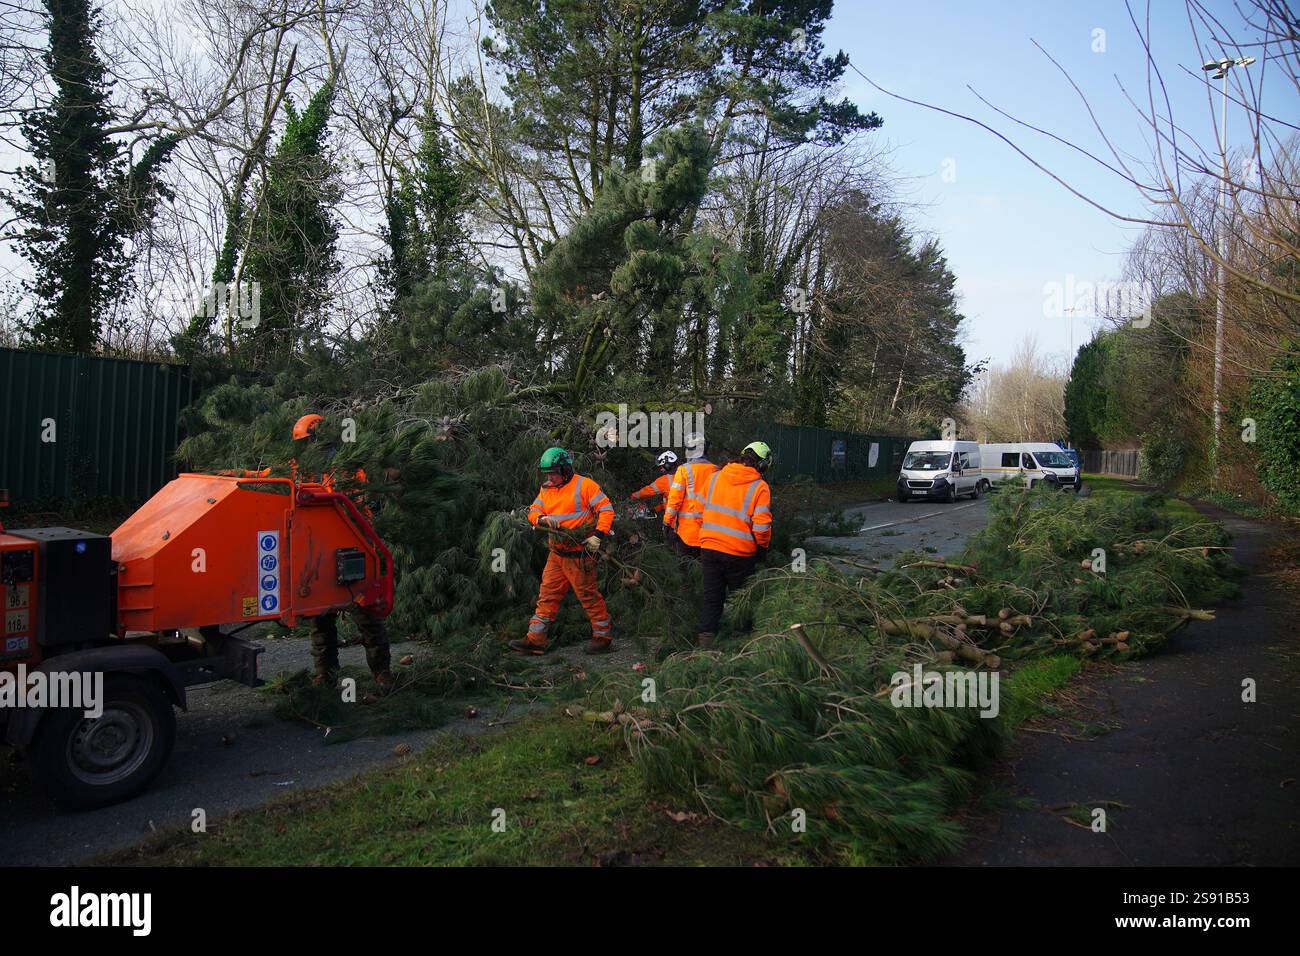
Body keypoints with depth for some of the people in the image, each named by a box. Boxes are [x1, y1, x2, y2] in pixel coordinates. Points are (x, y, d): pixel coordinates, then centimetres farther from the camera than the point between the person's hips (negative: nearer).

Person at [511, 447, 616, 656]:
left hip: (579, 554, -7)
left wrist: (598, 536, -21)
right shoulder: (546, 489, 12)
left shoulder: (584, 485, -10)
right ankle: (535, 639, 11)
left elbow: (606, 509, -12)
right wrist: (542, 518, -14)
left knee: (588, 595, 1)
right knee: (547, 595, 7)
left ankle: (603, 637, 14)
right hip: (556, 553, 7)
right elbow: (533, 512, 9)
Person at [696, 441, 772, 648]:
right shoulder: (759, 487, -8)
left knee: (711, 596, 11)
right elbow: (761, 525, -12)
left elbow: (701, 512, 11)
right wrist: (763, 547, 5)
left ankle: (705, 638, 8)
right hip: (740, 553, -3)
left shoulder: (715, 477, 5)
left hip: (709, 548, 3)